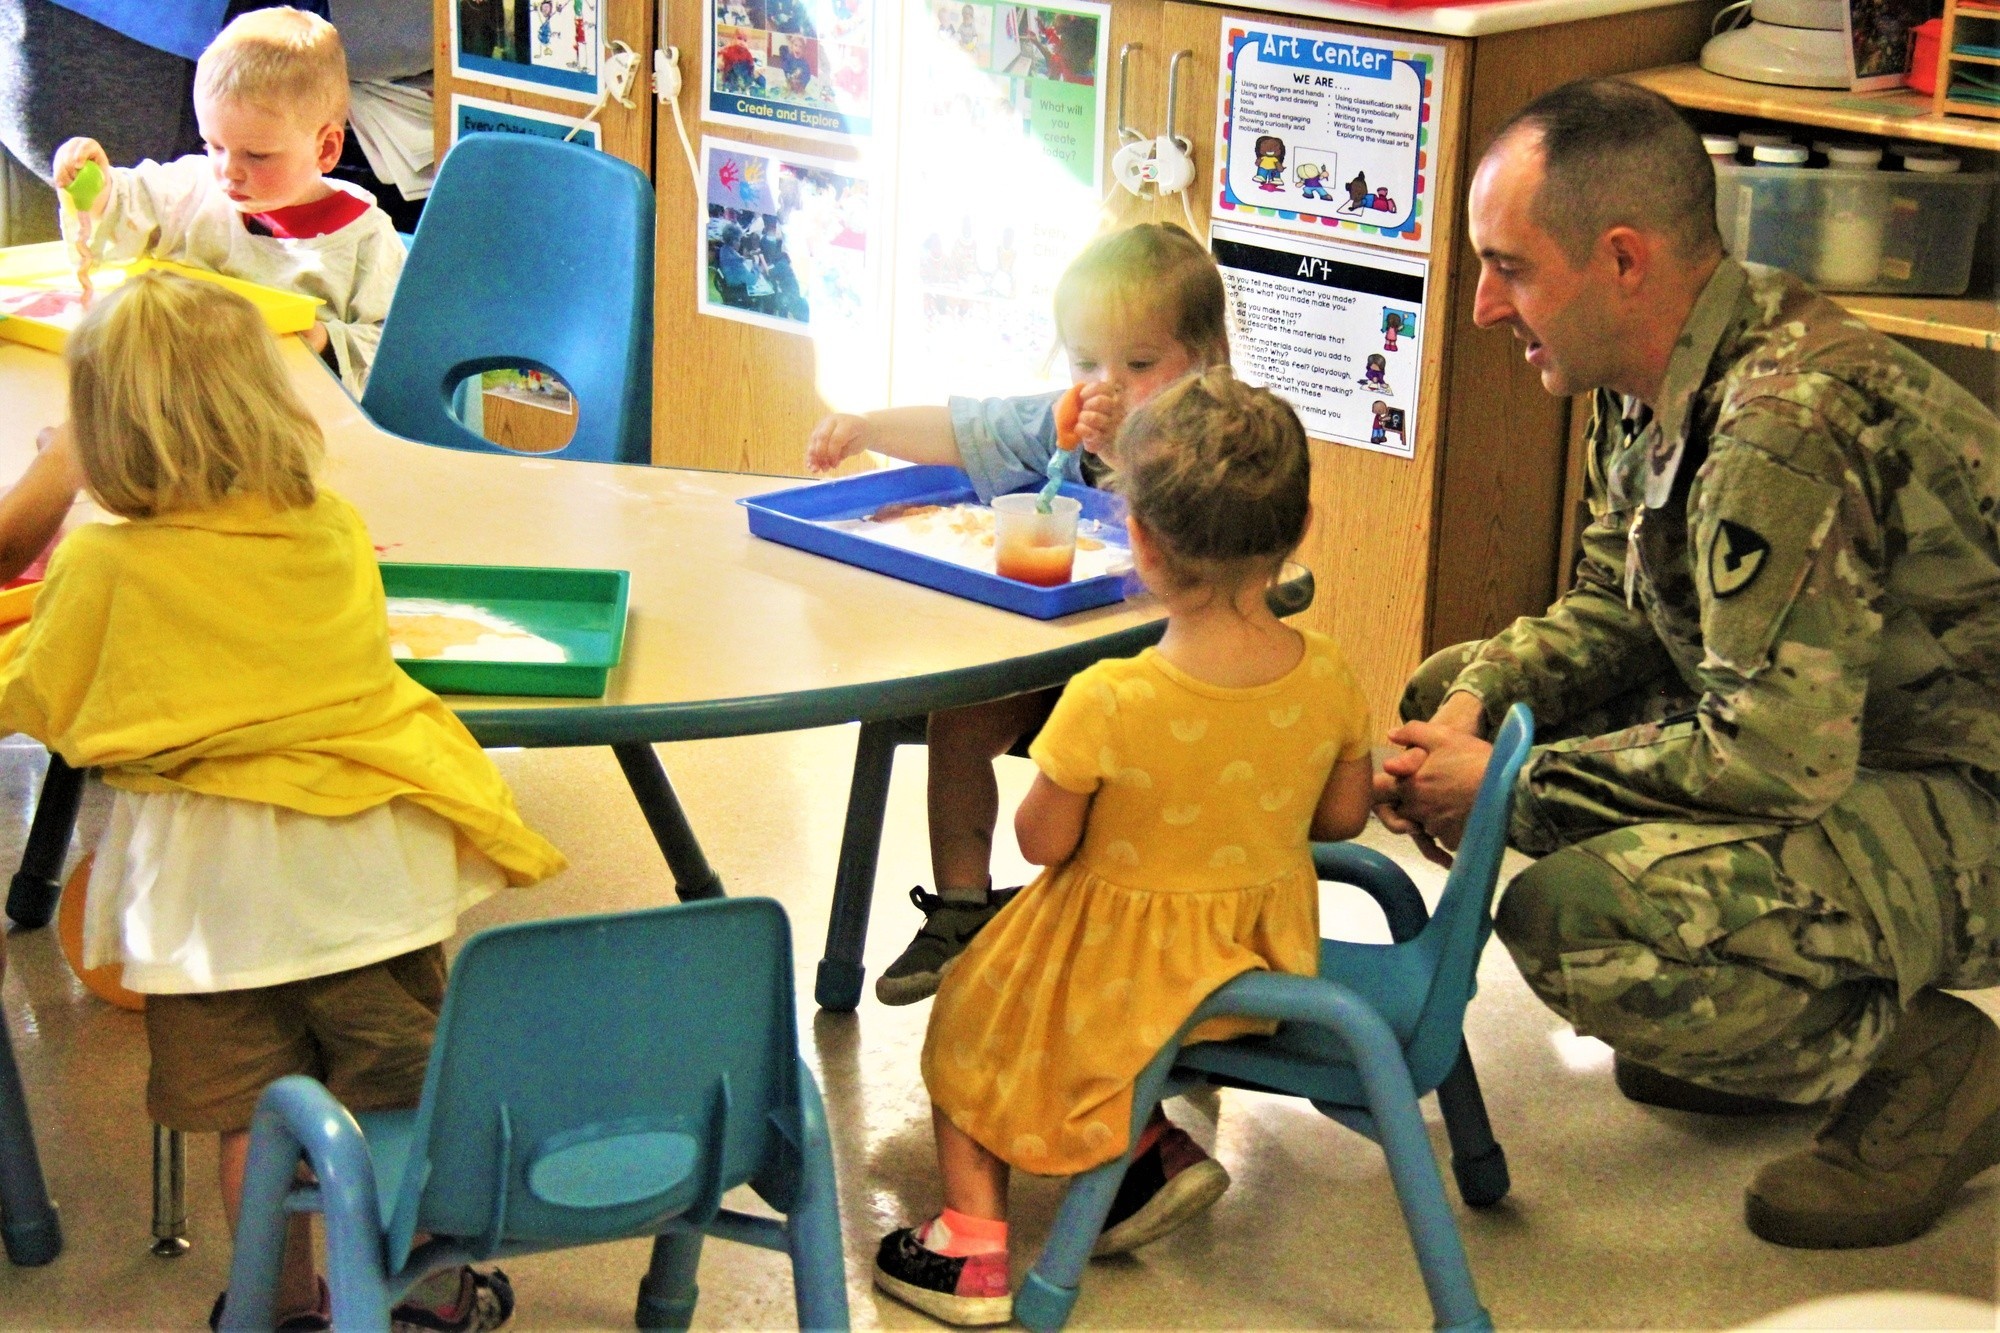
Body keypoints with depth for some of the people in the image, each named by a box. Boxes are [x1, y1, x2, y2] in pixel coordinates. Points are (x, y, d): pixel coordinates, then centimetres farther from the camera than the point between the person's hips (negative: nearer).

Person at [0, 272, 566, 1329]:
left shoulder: (105, 566, -13)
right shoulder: (333, 529, -1)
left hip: (215, 882, -3)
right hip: (372, 864, 3)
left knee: (248, 1115, 11)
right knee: (404, 1094, 15)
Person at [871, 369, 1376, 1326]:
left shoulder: (1108, 704, -31)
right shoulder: (1325, 680, -16)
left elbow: (1042, 842, -17)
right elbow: (1343, 817, 0)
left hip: (1126, 965, -5)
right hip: (1266, 960, 5)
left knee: (971, 1020, 22)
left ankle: (973, 1247, 19)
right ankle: (1155, 1150, 18)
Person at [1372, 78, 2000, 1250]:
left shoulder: (1789, 426, -30)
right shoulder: (1664, 377, 1)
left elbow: (1782, 750, -33)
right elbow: (1610, 616, 12)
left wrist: (1510, 785, -22)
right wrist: (1478, 705, -8)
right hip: (1831, 743, 10)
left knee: (1574, 920, -32)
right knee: (1450, 692, 9)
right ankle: (1764, 1012, 14)